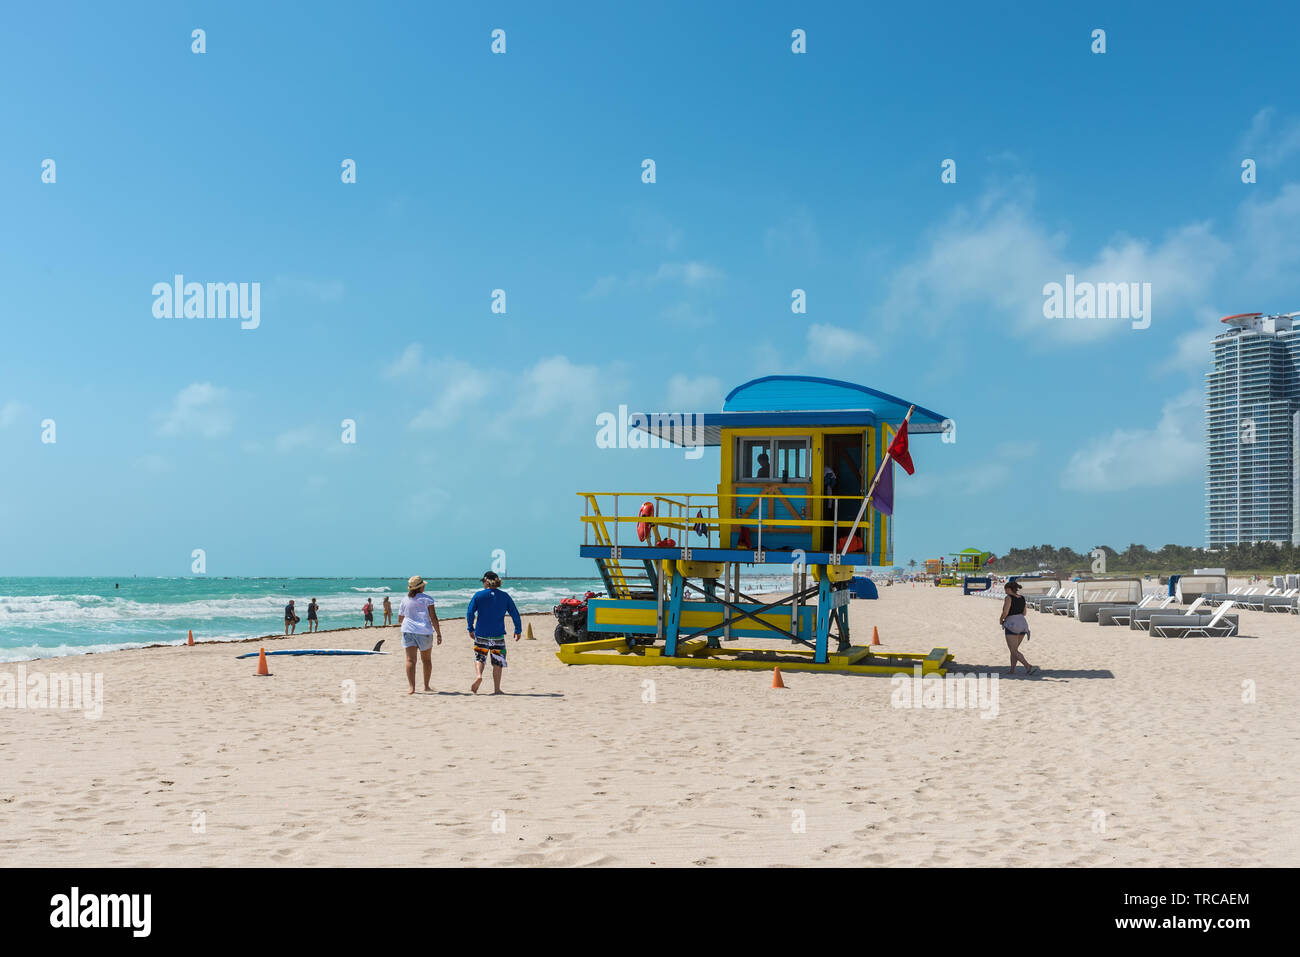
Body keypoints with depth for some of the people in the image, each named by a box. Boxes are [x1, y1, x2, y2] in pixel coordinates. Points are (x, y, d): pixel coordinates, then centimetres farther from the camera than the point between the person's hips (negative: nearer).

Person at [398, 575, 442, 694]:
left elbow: (400, 620, 16)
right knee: (426, 660, 15)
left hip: (408, 631, 1)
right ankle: (426, 686, 23)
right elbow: (433, 618, -7)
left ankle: (412, 688, -17)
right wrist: (439, 634, -3)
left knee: (410, 660, -5)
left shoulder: (404, 600, 8)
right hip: (424, 631, -1)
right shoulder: (427, 599, -1)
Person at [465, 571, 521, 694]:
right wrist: (518, 630, 10)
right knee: (497, 661, 8)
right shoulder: (505, 596, 2)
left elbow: (470, 612, -4)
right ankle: (497, 689, 7)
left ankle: (478, 675, -14)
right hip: (498, 634, 0)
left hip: (481, 633, 0)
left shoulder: (478, 595, -2)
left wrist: (471, 629, 6)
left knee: (479, 657, 15)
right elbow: (515, 614, 2)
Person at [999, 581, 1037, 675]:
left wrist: (1001, 620, 0)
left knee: (1014, 651, -4)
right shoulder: (1022, 598, 10)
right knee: (1014, 649, 20)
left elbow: (1005, 612, -19)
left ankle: (1029, 667, -20)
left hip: (1012, 625, -8)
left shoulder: (1009, 598, -11)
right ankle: (1012, 670, 22)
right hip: (1023, 624, 8)